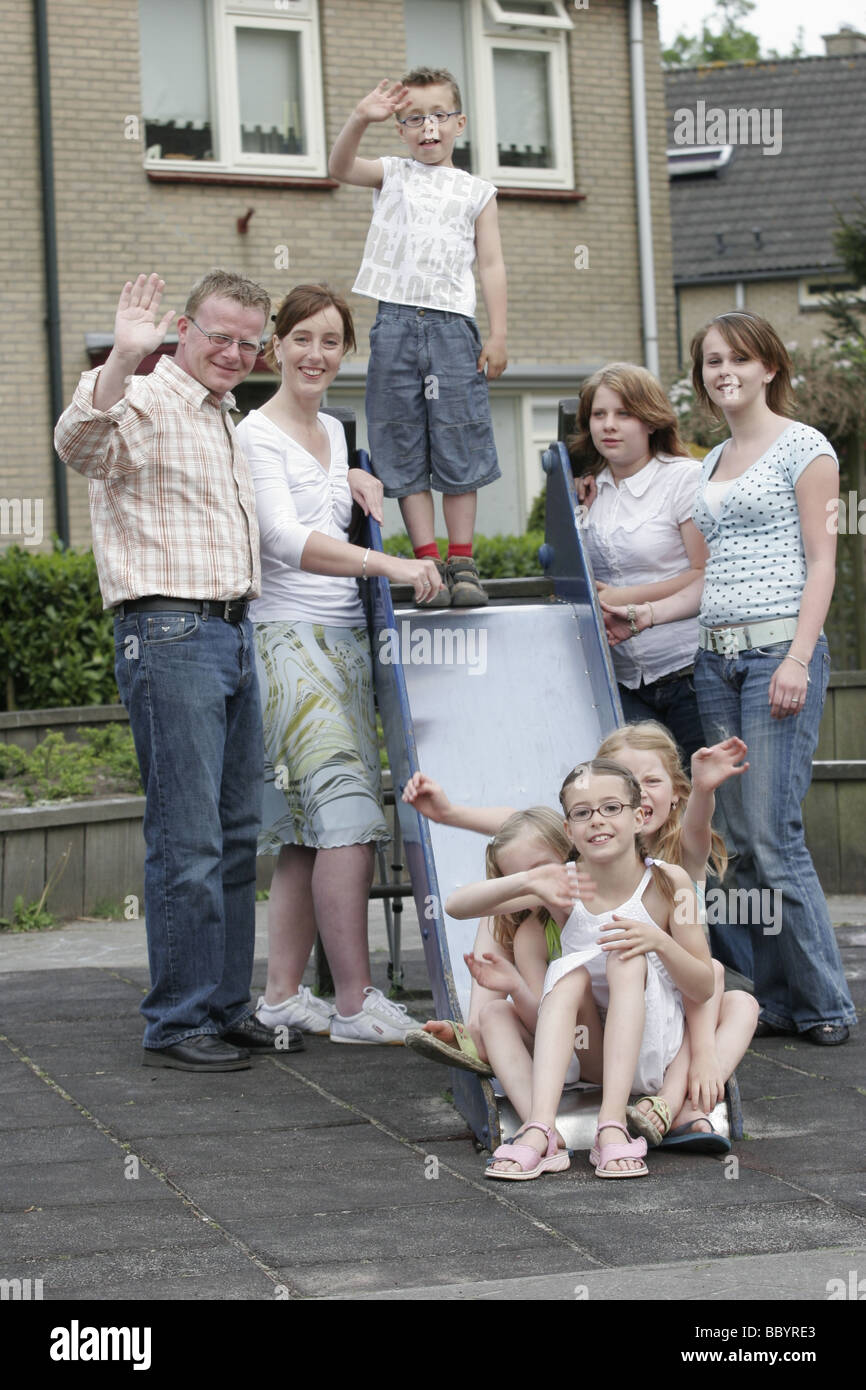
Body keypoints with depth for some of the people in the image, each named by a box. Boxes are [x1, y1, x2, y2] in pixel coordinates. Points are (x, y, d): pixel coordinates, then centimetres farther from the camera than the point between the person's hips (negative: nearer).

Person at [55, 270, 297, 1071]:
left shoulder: (227, 422, 20)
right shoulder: (144, 406, -7)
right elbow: (80, 445, -29)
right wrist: (122, 360, -43)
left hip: (235, 634, 9)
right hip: (170, 634, -9)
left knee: (237, 835, 11)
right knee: (187, 841, -9)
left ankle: (228, 1010, 19)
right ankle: (175, 1025, -3)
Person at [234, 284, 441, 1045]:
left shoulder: (334, 432, 17)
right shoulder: (258, 435, -9)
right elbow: (290, 541, -23)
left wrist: (356, 481, 14)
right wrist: (389, 564, -36)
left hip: (346, 639, 8)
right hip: (289, 639, -8)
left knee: (310, 831, 7)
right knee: (347, 815, -16)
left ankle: (283, 995, 12)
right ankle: (355, 1004, -15)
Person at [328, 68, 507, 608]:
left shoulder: (476, 191, 12)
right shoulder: (393, 175, 12)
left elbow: (492, 265, 8)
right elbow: (340, 167, -6)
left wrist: (499, 335, 0)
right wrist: (360, 120, -24)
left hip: (452, 324, -1)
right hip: (396, 321, 1)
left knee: (459, 444, -1)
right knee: (404, 446, -1)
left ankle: (462, 562, 4)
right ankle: (428, 561, 3)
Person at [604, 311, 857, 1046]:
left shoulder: (802, 447, -1)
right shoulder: (713, 463, 19)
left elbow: (821, 560, -7)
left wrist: (798, 659, -16)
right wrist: (649, 614, 11)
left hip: (780, 648, -7)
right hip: (717, 656, 7)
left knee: (774, 835, -12)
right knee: (743, 839, 5)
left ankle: (824, 1004, -3)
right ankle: (777, 1000, 10)